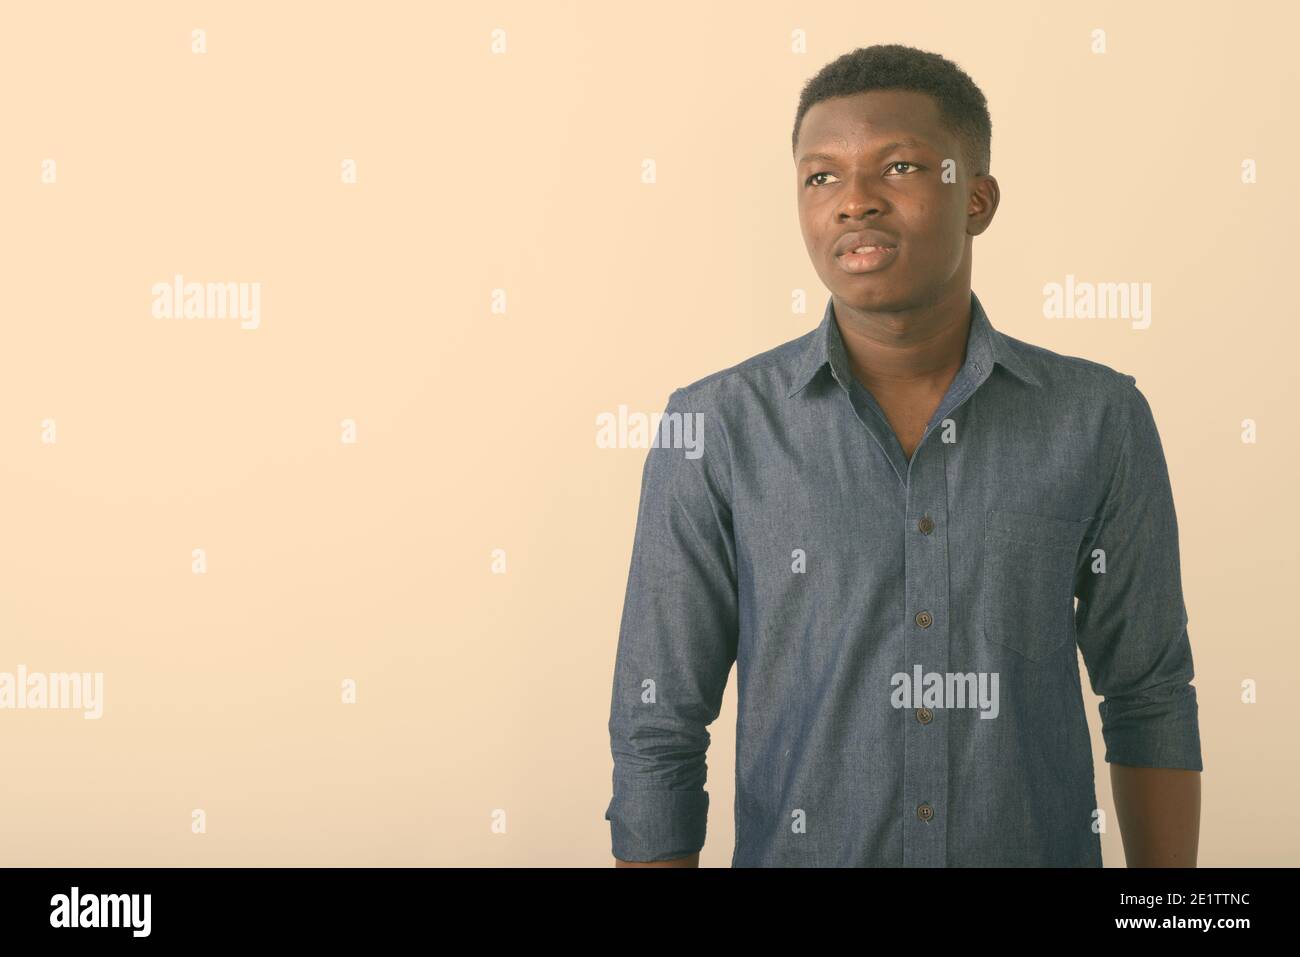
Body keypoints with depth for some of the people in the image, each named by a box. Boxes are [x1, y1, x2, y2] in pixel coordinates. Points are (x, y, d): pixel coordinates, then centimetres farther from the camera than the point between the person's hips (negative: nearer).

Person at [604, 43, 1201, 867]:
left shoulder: (1101, 419, -6)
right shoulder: (714, 431, -10)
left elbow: (1151, 699, 1)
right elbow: (658, 730, -7)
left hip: (1045, 845, 1)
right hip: (797, 850, -1)